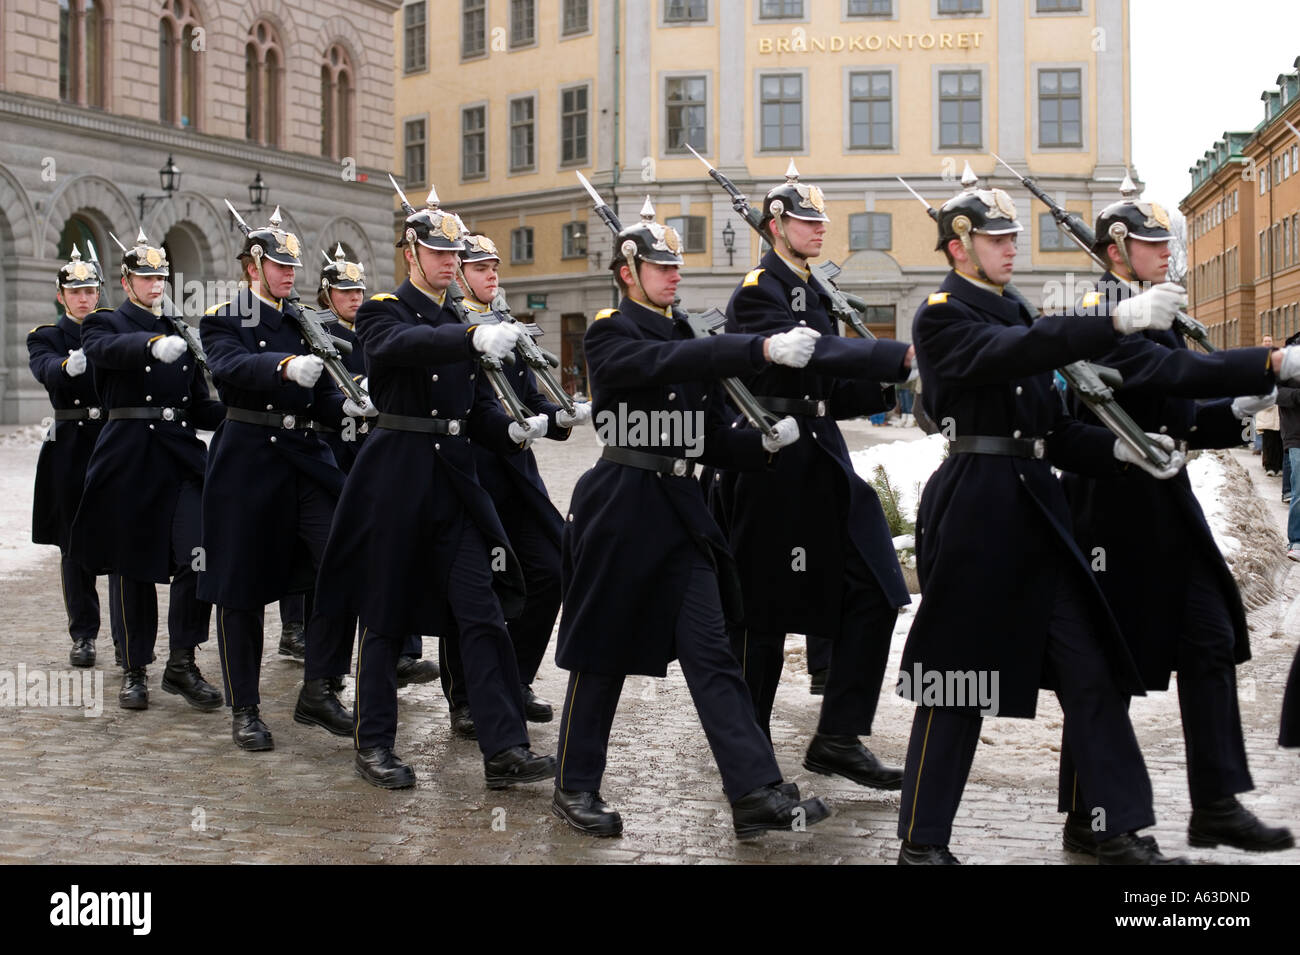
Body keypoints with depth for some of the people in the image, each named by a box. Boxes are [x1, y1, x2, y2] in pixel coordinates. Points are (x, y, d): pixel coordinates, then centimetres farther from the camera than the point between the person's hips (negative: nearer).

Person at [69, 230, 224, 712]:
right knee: (133, 568, 5)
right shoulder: (105, 324, 3)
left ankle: (182, 662, 0)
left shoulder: (181, 331, 16)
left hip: (182, 457, 3)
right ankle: (134, 670, 19)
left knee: (198, 559, -13)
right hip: (130, 459, -3)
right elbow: (107, 349, -25)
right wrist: (154, 344, -44)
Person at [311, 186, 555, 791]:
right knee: (385, 612, 4)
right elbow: (402, 344, -28)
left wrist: (514, 431, -9)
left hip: (456, 477, 5)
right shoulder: (382, 313, -3)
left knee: (484, 612, -3)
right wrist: (475, 337, -43)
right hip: (396, 475, -5)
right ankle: (374, 745, 16)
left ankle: (504, 749, -4)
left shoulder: (462, 323, 16)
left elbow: (480, 406, 13)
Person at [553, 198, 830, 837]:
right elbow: (666, 362, -28)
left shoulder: (690, 344, 14)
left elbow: (713, 443, 14)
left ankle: (758, 792, -5)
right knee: (601, 652, 4)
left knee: (711, 653, -1)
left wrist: (765, 442, -6)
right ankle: (575, 788, 19)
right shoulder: (610, 336, -7)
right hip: (618, 510, -5)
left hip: (681, 513, 6)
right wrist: (764, 348, -37)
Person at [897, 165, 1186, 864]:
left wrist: (1118, 449, 1)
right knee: (957, 678, -1)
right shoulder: (942, 316, -5)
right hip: (973, 511, -8)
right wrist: (1118, 322, -31)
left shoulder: (1014, 314, 19)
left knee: (1093, 668, 4)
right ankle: (922, 844, 11)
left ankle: (1123, 832, 11)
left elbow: (1051, 428, 17)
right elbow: (1010, 353, -26)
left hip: (1037, 508, 8)